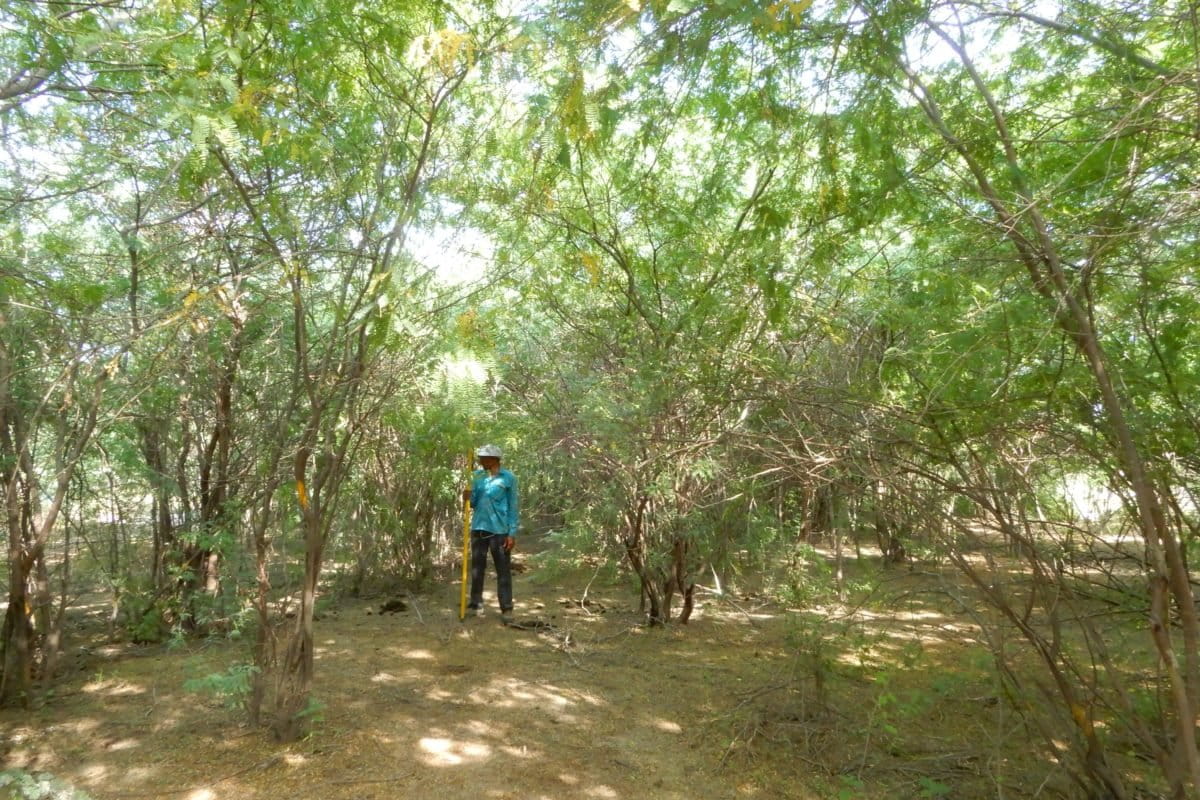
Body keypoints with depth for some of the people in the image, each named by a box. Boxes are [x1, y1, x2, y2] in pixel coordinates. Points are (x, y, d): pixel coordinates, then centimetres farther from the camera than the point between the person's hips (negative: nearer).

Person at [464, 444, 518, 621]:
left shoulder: (508, 478, -7)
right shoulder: (477, 476, 6)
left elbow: (513, 507, -6)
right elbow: (474, 503, 12)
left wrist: (512, 533, -11)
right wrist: (468, 498, -12)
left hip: (499, 530, -5)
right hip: (478, 528, 5)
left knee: (503, 570, 2)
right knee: (477, 567, 13)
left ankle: (506, 609, 6)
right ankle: (474, 604, 23)